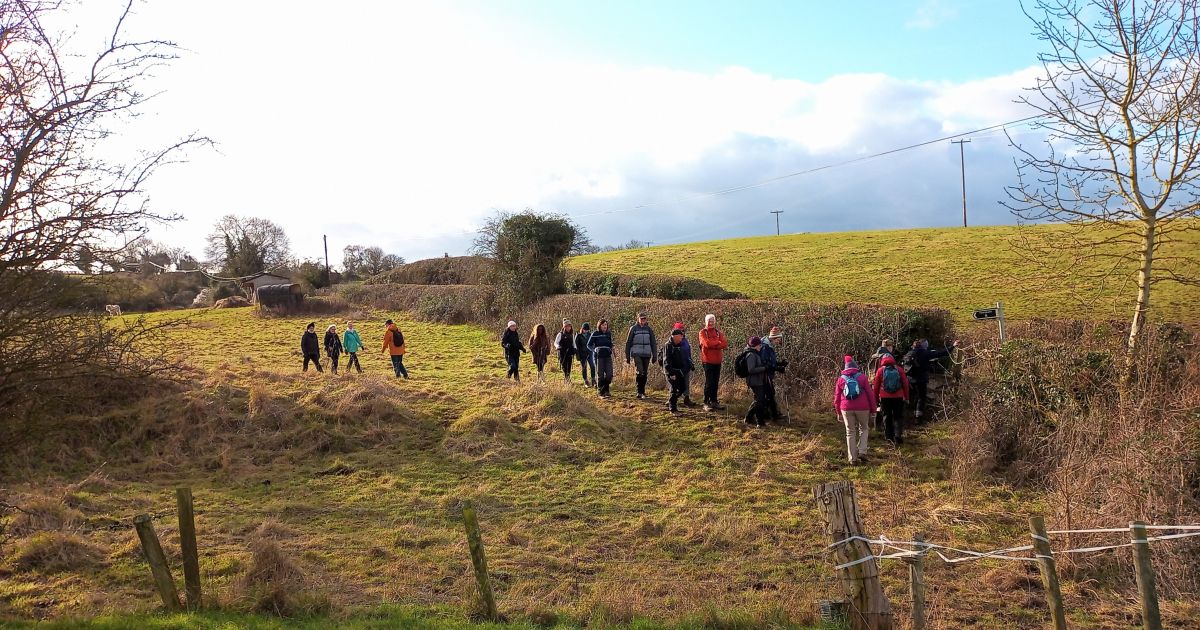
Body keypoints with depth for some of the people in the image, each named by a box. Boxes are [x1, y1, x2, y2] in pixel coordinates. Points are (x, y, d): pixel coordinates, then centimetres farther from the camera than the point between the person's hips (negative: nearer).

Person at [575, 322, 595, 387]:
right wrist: (578, 355, -7)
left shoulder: (590, 335, 6)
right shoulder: (578, 336, -2)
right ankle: (586, 382, 14)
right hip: (582, 354, -2)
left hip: (590, 353, 2)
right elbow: (577, 346, -1)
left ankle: (593, 381, -3)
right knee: (584, 368, 4)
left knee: (592, 367, -10)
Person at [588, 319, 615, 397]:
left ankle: (606, 389, 18)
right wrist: (594, 350, -17)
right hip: (599, 356, -4)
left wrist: (610, 350, 3)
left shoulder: (609, 334, 9)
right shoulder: (595, 334, -4)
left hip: (608, 356, 4)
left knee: (609, 374, -2)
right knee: (600, 375, 1)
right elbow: (589, 345, 0)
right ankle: (601, 392, 11)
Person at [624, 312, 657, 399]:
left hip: (646, 355, 3)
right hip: (636, 354, -3)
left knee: (645, 374, 6)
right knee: (640, 372, -18)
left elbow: (653, 343, 12)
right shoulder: (633, 329, 1)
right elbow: (628, 343, 4)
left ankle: (642, 392, 17)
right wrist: (627, 356, 2)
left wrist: (654, 355, 5)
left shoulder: (649, 329, 8)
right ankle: (639, 392, -13)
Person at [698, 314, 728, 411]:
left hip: (717, 361, 5)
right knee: (709, 382, -4)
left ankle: (714, 401, 19)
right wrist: (718, 343, -7)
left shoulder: (718, 332, 12)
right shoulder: (703, 332, -2)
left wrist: (713, 344, -14)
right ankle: (706, 403, 2)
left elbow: (725, 344, -2)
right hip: (708, 360, -5)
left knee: (716, 382, 11)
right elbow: (707, 343, -19)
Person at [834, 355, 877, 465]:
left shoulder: (841, 379, 8)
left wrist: (839, 413, 18)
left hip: (846, 409, 1)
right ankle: (862, 452, 1)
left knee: (850, 432, 9)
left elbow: (837, 398, 10)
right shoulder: (862, 377, 3)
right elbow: (870, 394, 0)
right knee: (864, 429, 17)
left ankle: (853, 458, 8)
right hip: (862, 408, -1)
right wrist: (872, 410, 7)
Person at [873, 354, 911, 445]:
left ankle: (889, 437, 11)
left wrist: (876, 399, 11)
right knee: (898, 417, 9)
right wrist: (906, 397, 11)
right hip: (898, 397, 0)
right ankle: (898, 436, -6)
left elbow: (876, 386, 0)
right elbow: (905, 384, 3)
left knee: (887, 417, 10)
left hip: (885, 398, 0)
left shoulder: (880, 371, -3)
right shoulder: (899, 369, 0)